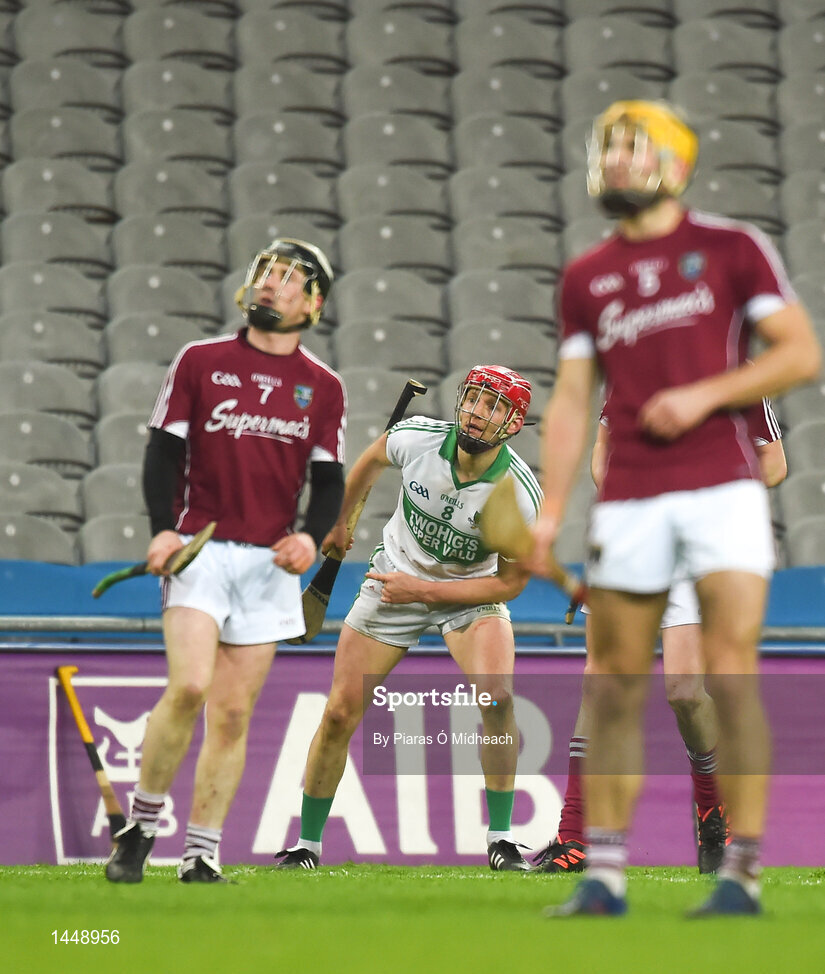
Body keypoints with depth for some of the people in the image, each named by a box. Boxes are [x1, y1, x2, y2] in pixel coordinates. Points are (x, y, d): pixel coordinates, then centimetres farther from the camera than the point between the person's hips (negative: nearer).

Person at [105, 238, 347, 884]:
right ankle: (141, 825, -5)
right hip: (201, 550, -2)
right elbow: (164, 450, 4)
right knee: (190, 685, -20)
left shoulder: (323, 387, 10)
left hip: (271, 563, 2)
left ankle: (202, 852, 7)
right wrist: (164, 528, -11)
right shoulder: (200, 362, 6)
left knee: (234, 711, 0)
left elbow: (330, 480, 11)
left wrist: (311, 537, -9)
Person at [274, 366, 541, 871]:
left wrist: (420, 590, -21)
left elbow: (509, 582, -16)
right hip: (393, 581, 2)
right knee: (339, 715, -3)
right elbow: (372, 460, 3)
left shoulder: (522, 495, -27)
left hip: (471, 593, -2)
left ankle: (501, 839, -13)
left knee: (496, 696, -28)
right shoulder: (418, 438, -22)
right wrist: (338, 523, 17)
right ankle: (307, 844, 14)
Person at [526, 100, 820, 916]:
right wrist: (550, 509, 5)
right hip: (628, 501, 3)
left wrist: (705, 395, -10)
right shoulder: (586, 278, 14)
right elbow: (571, 399, 14)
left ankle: (741, 872, -5)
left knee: (732, 675, -9)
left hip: (722, 488, -3)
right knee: (615, 688, 2)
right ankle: (603, 874, 7)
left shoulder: (731, 249, 4)